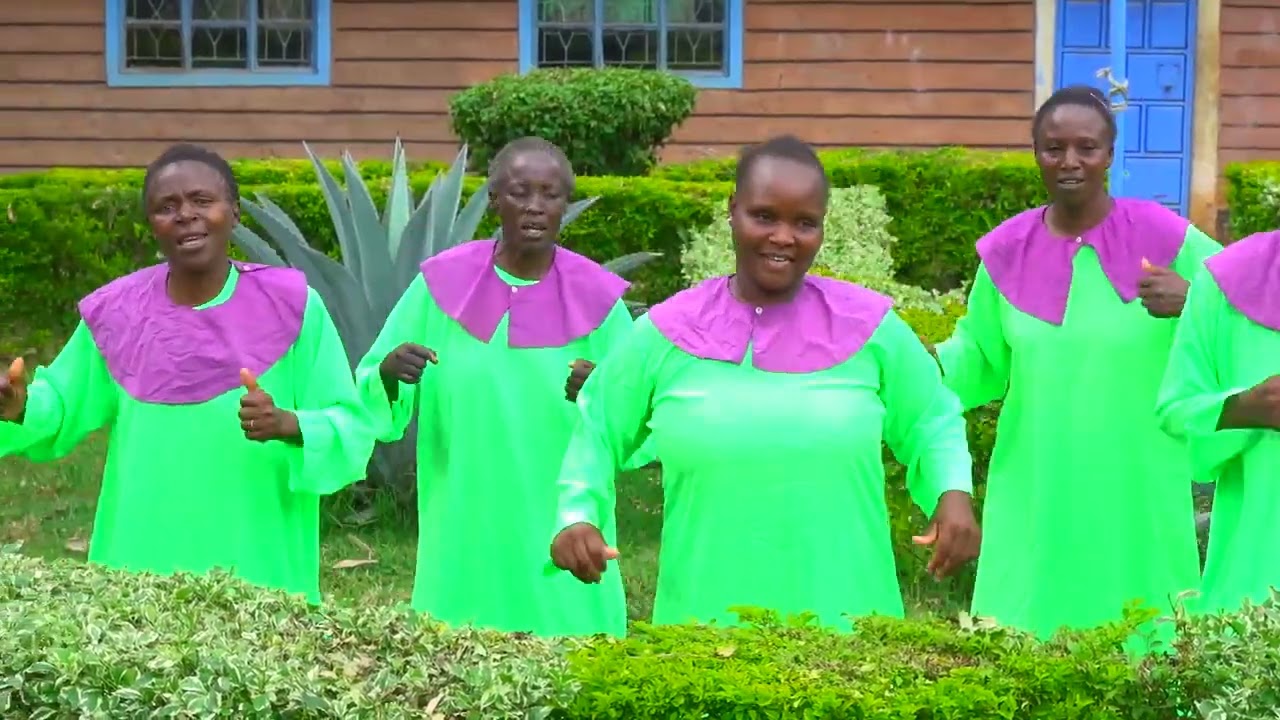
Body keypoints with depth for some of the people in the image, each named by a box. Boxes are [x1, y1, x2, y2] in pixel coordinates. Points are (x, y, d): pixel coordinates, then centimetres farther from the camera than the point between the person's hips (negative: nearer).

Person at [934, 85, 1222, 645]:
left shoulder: (1163, 238, -5)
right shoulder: (1007, 251, 4)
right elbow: (981, 360, 11)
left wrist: (1193, 302, -21)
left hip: (1137, 492, -2)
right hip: (1036, 497, 2)